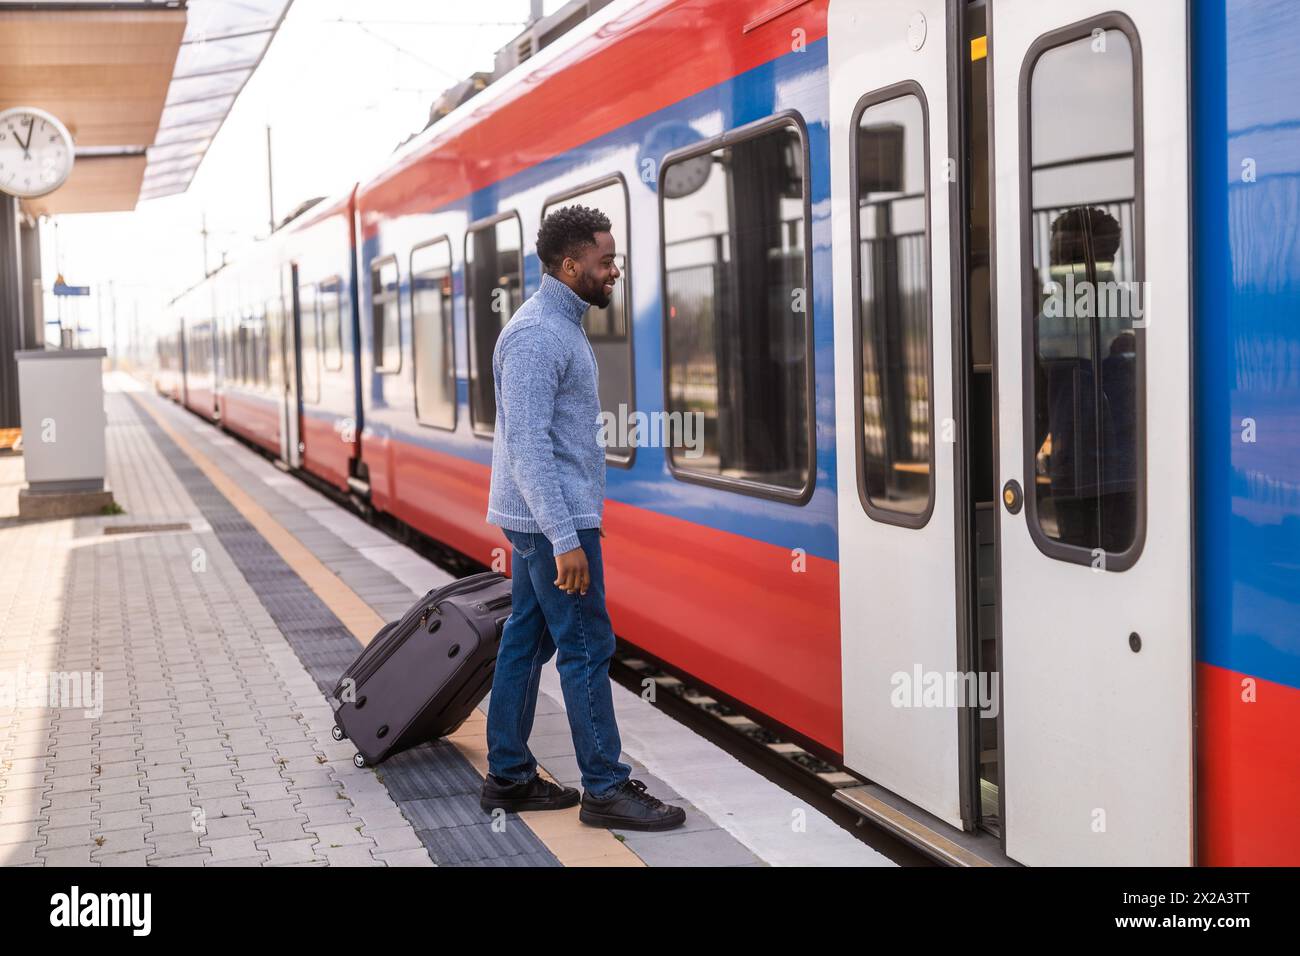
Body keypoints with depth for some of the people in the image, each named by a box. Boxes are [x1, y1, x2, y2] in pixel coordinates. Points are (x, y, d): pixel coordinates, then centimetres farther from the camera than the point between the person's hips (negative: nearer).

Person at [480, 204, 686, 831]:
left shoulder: (560, 326, 15)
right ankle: (606, 789, 3)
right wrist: (565, 540, -27)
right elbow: (528, 445, -24)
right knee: (586, 648, -4)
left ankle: (509, 778, 20)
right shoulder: (537, 335, -18)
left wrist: (574, 523, 23)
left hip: (540, 520, 10)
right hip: (552, 520, -10)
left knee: (527, 641, 12)